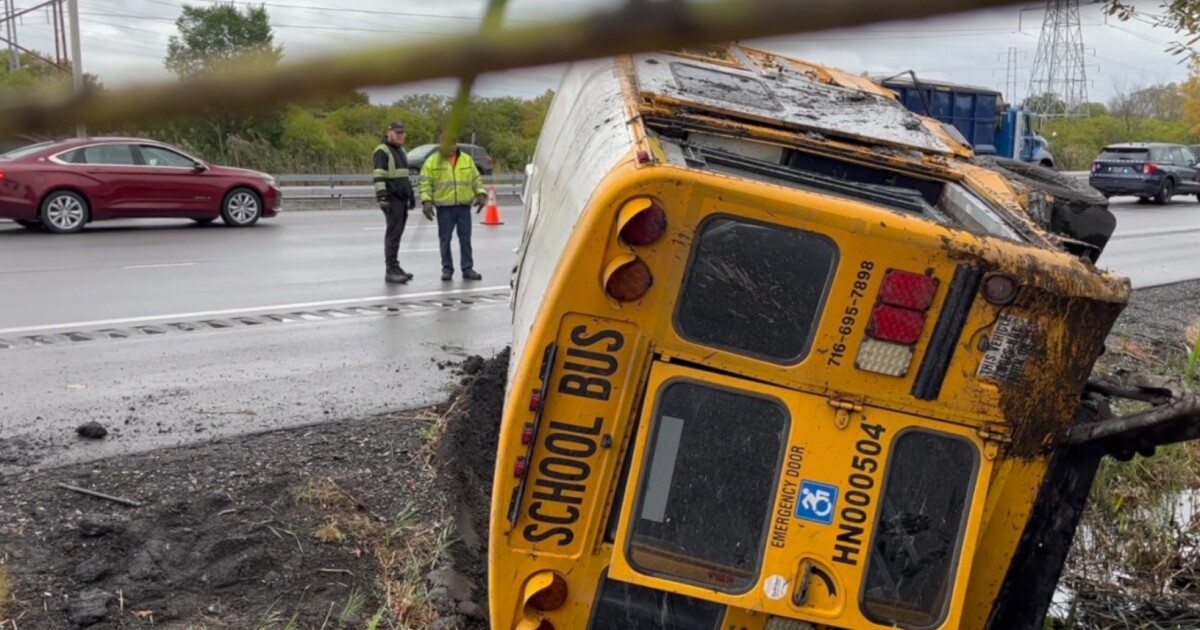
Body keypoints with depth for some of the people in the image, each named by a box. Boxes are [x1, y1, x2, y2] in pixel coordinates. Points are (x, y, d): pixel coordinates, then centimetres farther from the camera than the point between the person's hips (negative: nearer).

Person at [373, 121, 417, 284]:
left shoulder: (401, 150, 21)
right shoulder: (382, 151, -8)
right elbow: (379, 176, -16)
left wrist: (411, 194, 26)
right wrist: (382, 197, -24)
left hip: (402, 199, 9)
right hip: (391, 199, -9)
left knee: (396, 234, 11)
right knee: (393, 234, -11)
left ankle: (394, 267, 16)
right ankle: (391, 271, -11)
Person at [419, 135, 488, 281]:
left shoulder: (467, 159, 9)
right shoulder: (432, 161, 1)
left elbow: (476, 179, 14)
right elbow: (426, 183, -3)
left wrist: (481, 194, 1)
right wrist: (426, 201, -14)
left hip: (464, 206, 2)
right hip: (444, 207, -2)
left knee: (465, 238, 4)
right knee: (445, 239, 4)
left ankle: (467, 268, 10)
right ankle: (447, 268, 13)